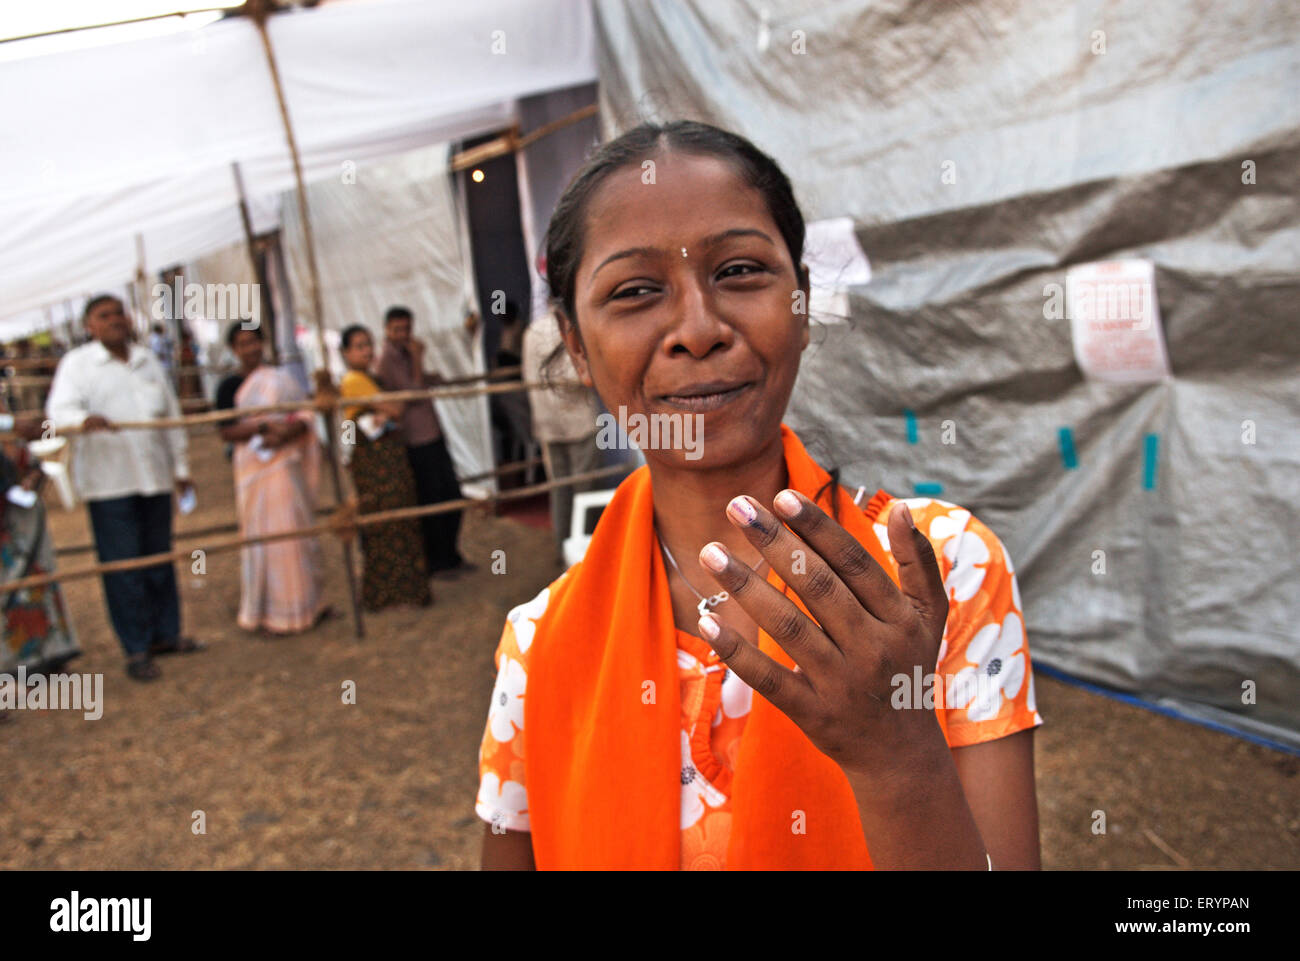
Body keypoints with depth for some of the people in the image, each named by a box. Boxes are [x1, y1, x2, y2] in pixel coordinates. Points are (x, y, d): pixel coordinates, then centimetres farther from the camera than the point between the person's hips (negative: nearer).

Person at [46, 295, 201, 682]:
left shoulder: (148, 360, 15)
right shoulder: (77, 363, 0)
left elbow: (171, 415, 19)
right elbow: (59, 410, -13)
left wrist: (180, 466, 17)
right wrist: (84, 420, -37)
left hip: (154, 477, 5)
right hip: (109, 481, -5)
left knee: (160, 559, 10)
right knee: (122, 566, -3)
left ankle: (165, 634, 22)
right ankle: (136, 649, 5)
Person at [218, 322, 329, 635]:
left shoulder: (280, 378, 7)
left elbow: (306, 415, 0)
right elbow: (226, 431, -4)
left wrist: (285, 433, -19)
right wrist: (263, 426, -18)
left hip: (284, 465, 0)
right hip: (252, 469, 0)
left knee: (291, 533, 3)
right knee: (260, 536, 3)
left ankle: (309, 604, 13)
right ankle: (271, 612, 9)